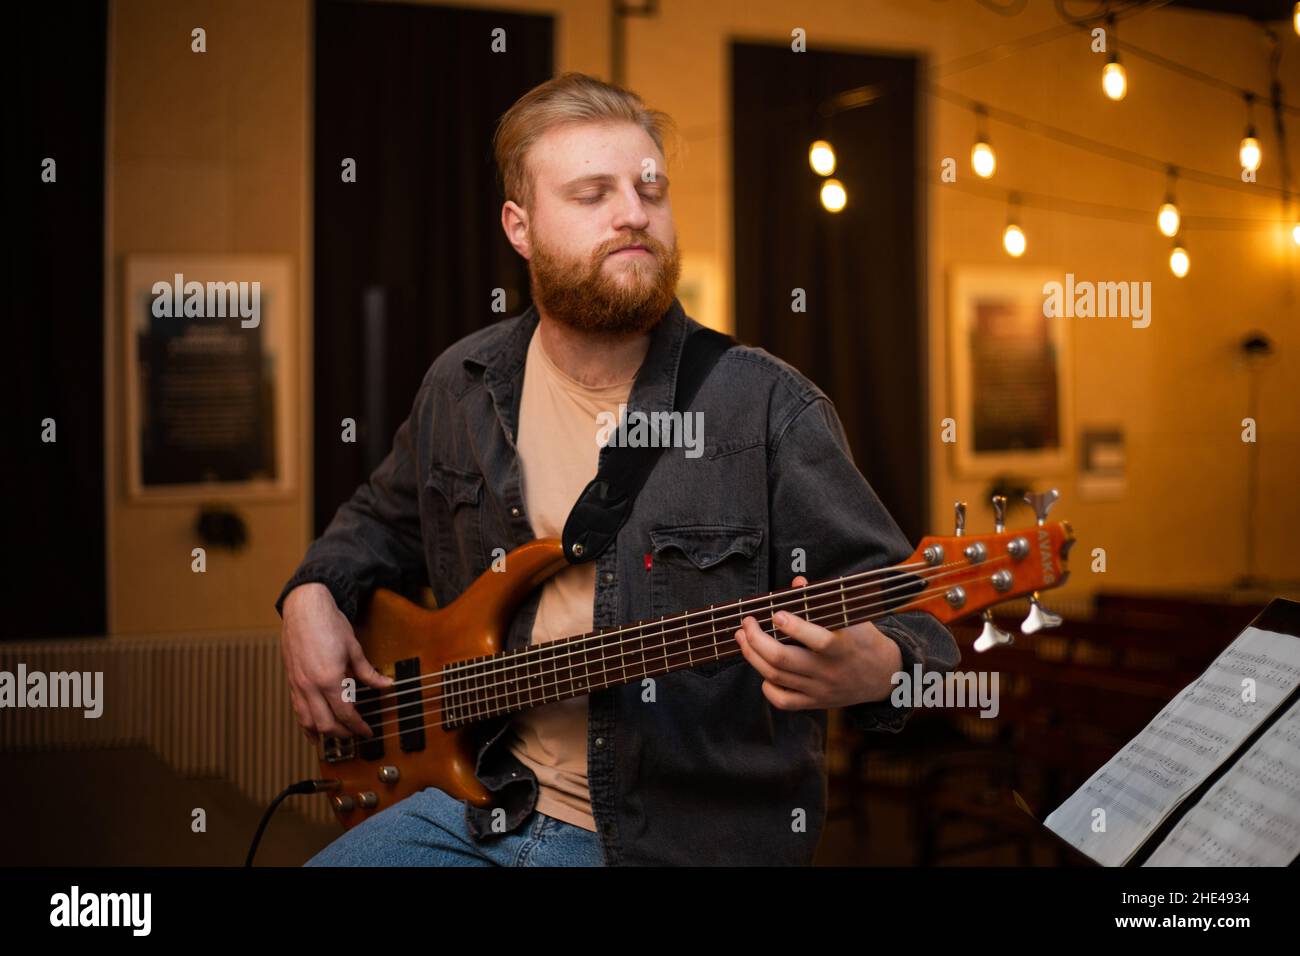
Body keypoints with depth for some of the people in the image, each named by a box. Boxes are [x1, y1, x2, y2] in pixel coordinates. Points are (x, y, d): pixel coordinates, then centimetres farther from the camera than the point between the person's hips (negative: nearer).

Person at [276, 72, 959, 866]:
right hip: (489, 799, 4)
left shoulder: (767, 407, -11)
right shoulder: (463, 388, 4)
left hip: (695, 830, -4)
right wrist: (315, 593, 5)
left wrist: (876, 671, -31)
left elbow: (907, 605, -10)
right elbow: (383, 518, 23)